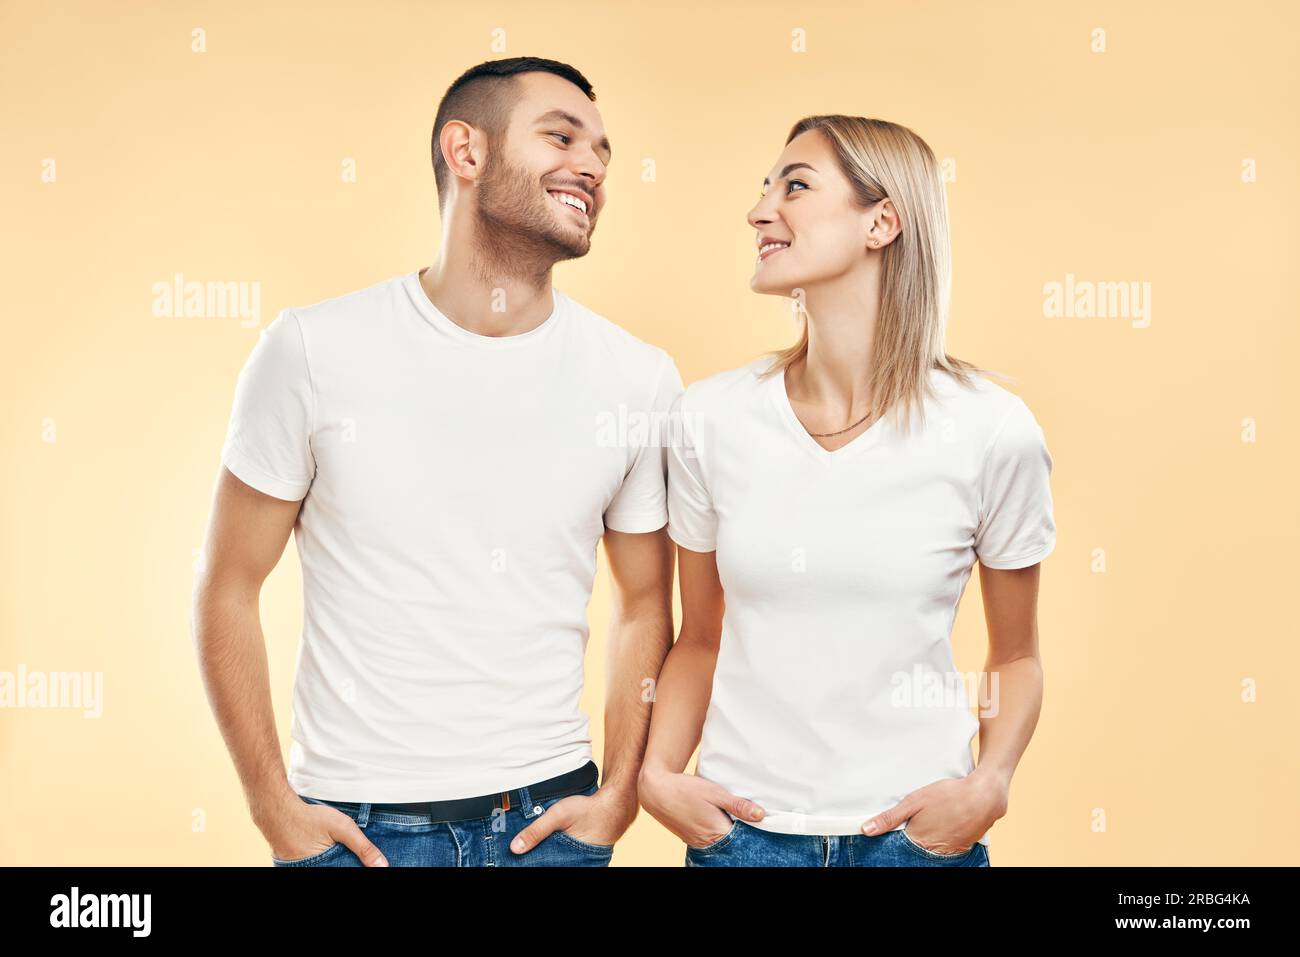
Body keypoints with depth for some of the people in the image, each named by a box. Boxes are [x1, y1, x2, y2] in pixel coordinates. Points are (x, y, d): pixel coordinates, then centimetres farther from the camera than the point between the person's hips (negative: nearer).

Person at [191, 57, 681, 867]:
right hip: (357, 825, -1)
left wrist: (620, 798, -1)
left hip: (548, 815, 2)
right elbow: (229, 591, -2)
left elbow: (646, 608, 6)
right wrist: (276, 810, -5)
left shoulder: (639, 380, -4)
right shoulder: (314, 350, -10)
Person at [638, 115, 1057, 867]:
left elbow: (1017, 656, 2)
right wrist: (658, 773, -8)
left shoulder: (992, 430, -10)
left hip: (915, 830, -1)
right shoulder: (712, 416, -6)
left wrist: (988, 786, -12)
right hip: (743, 828, 2)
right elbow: (699, 642, 5)